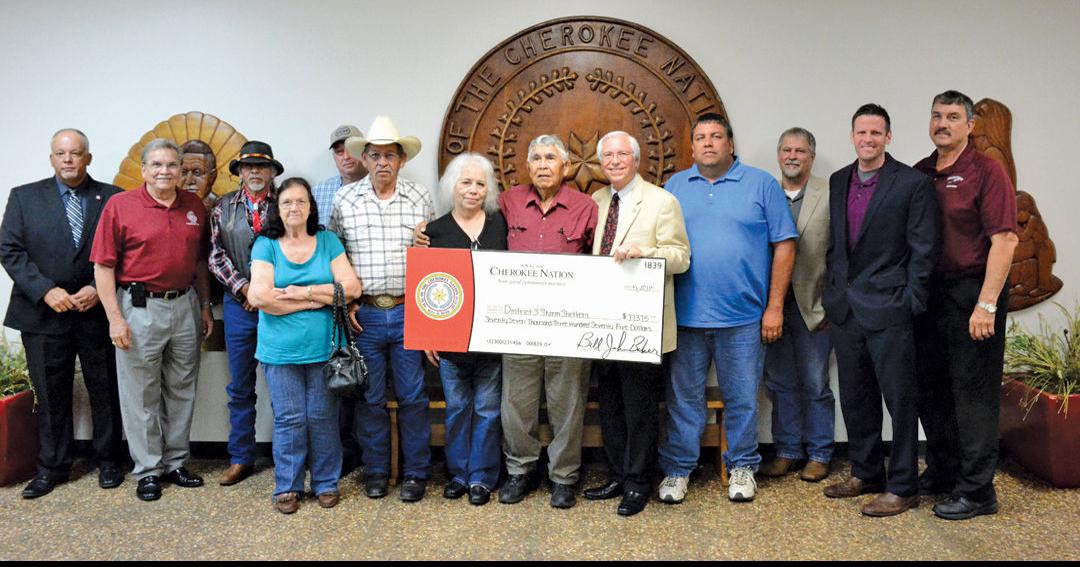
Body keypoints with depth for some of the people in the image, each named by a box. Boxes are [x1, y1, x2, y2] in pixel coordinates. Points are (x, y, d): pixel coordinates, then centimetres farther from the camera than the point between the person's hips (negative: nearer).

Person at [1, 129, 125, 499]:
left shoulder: (113, 198, 2)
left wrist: (99, 289, -11)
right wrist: (46, 290, -11)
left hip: (99, 311, -1)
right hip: (44, 313, 1)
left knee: (105, 392, 8)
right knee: (50, 395, 9)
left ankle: (108, 461, 22)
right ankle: (52, 467, 21)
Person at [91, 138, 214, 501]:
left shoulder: (195, 207, 7)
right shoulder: (120, 205, -5)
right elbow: (103, 266, -7)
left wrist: (205, 307, 11)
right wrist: (115, 318, -12)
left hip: (185, 305, 4)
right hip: (140, 307, -4)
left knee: (181, 390, 12)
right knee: (142, 394, 5)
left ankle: (175, 463, 26)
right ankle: (148, 470, 18)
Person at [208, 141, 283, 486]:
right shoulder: (224, 208, 8)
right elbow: (216, 256, 3)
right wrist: (245, 288, -9)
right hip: (239, 304, 2)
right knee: (240, 387, 9)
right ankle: (240, 459, 19)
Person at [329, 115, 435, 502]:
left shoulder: (421, 198, 3)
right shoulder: (344, 199, 3)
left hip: (409, 313, 0)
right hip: (364, 314, 0)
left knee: (413, 396, 5)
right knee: (369, 398, 9)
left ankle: (416, 473, 19)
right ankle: (376, 471, 24)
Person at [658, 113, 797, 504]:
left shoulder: (761, 185, 2)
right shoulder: (675, 187, 10)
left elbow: (784, 245, 0)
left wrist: (775, 307, -5)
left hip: (743, 317, -1)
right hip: (685, 314, 2)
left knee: (742, 399, 9)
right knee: (683, 398, 9)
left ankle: (742, 468, 26)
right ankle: (677, 470, 21)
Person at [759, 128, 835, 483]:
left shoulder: (831, 195, -2)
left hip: (813, 306, -3)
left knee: (815, 384, 6)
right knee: (779, 382, 11)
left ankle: (818, 454, 20)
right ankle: (787, 451, 24)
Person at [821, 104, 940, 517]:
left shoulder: (913, 183, -7)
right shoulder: (838, 181, 11)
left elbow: (923, 250, -8)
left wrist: (911, 306, -11)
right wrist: (833, 296, 10)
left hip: (888, 309, -6)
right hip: (846, 309, 6)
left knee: (899, 399, 3)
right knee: (855, 398, 15)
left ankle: (902, 487, 14)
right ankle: (865, 474, 30)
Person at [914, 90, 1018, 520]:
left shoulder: (986, 172, -8)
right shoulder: (919, 174, 10)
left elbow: (1005, 240, -14)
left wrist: (986, 305, -20)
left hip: (971, 295, -6)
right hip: (928, 292, 6)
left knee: (973, 393, 0)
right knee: (931, 388, 14)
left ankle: (976, 490, 12)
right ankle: (942, 472, 30)